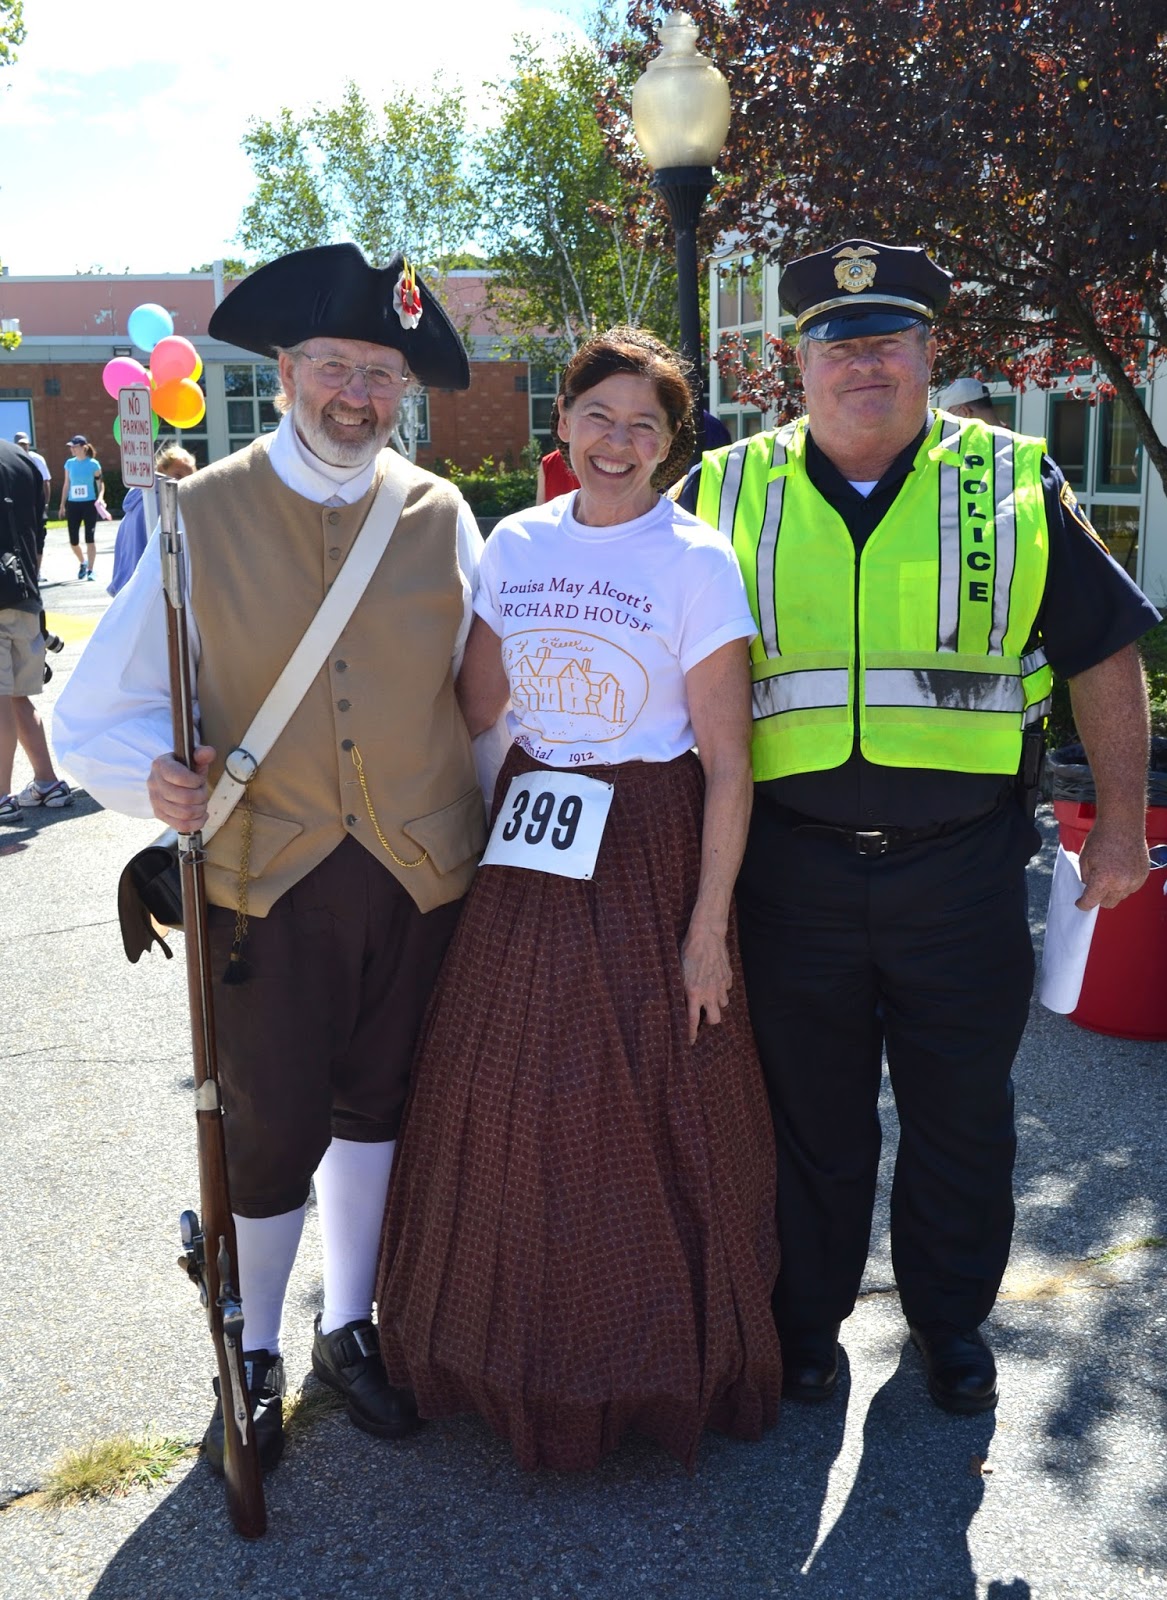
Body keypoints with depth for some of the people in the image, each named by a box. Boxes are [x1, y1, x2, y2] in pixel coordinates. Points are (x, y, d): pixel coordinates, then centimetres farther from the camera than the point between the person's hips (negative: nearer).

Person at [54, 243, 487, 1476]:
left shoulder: (438, 516, 3)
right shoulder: (201, 514, -3)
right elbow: (102, 708, -2)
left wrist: (490, 826, 3)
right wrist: (154, 776, -22)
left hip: (417, 870, 3)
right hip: (264, 876, -2)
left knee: (374, 1106, 17)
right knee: (267, 1133, 5)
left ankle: (348, 1327, 39)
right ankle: (251, 1360, 31)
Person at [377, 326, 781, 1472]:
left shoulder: (698, 561, -8)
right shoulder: (515, 544, 6)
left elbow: (728, 762, -10)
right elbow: (470, 710, 10)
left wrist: (708, 925, -12)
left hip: (650, 860, -4)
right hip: (527, 855, 5)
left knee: (647, 1109, 5)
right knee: (514, 1102, 12)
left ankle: (663, 1359, 30)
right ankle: (527, 1351, 36)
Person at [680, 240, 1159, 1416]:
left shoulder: (1013, 488, 2)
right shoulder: (728, 493, 3)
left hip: (961, 867, 0)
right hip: (792, 869, 0)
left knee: (961, 1110, 14)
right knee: (808, 1111, 13)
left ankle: (950, 1317, 36)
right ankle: (806, 1316, 34)